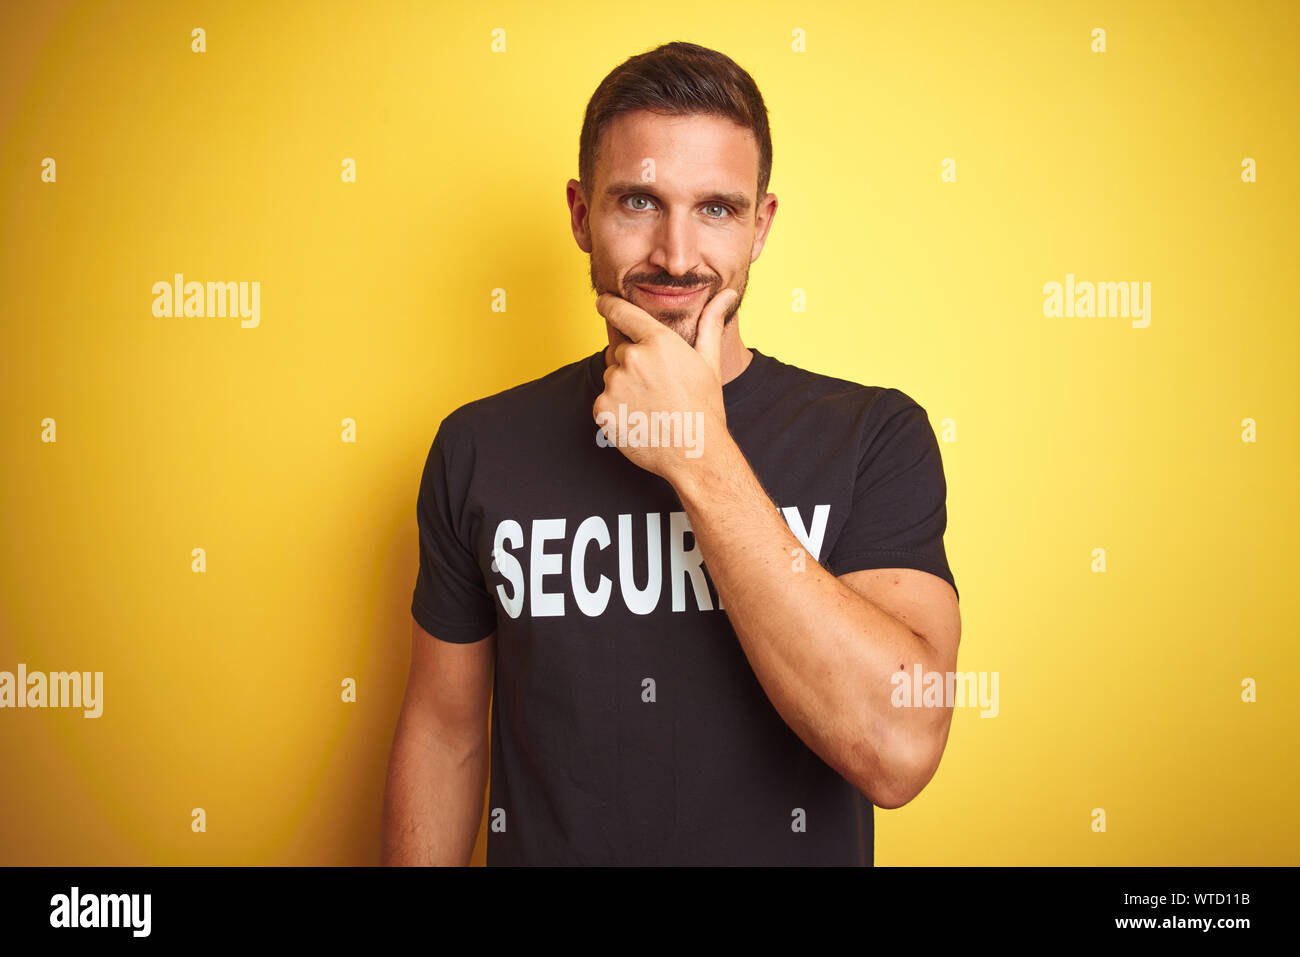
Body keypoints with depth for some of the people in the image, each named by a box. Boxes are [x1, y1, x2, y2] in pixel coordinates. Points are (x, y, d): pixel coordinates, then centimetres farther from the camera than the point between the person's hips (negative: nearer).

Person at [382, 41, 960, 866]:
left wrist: (700, 458, -27)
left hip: (798, 844, 0)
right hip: (540, 843, 1)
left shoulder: (876, 436, -14)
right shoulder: (480, 449, -9)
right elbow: (444, 733, -1)